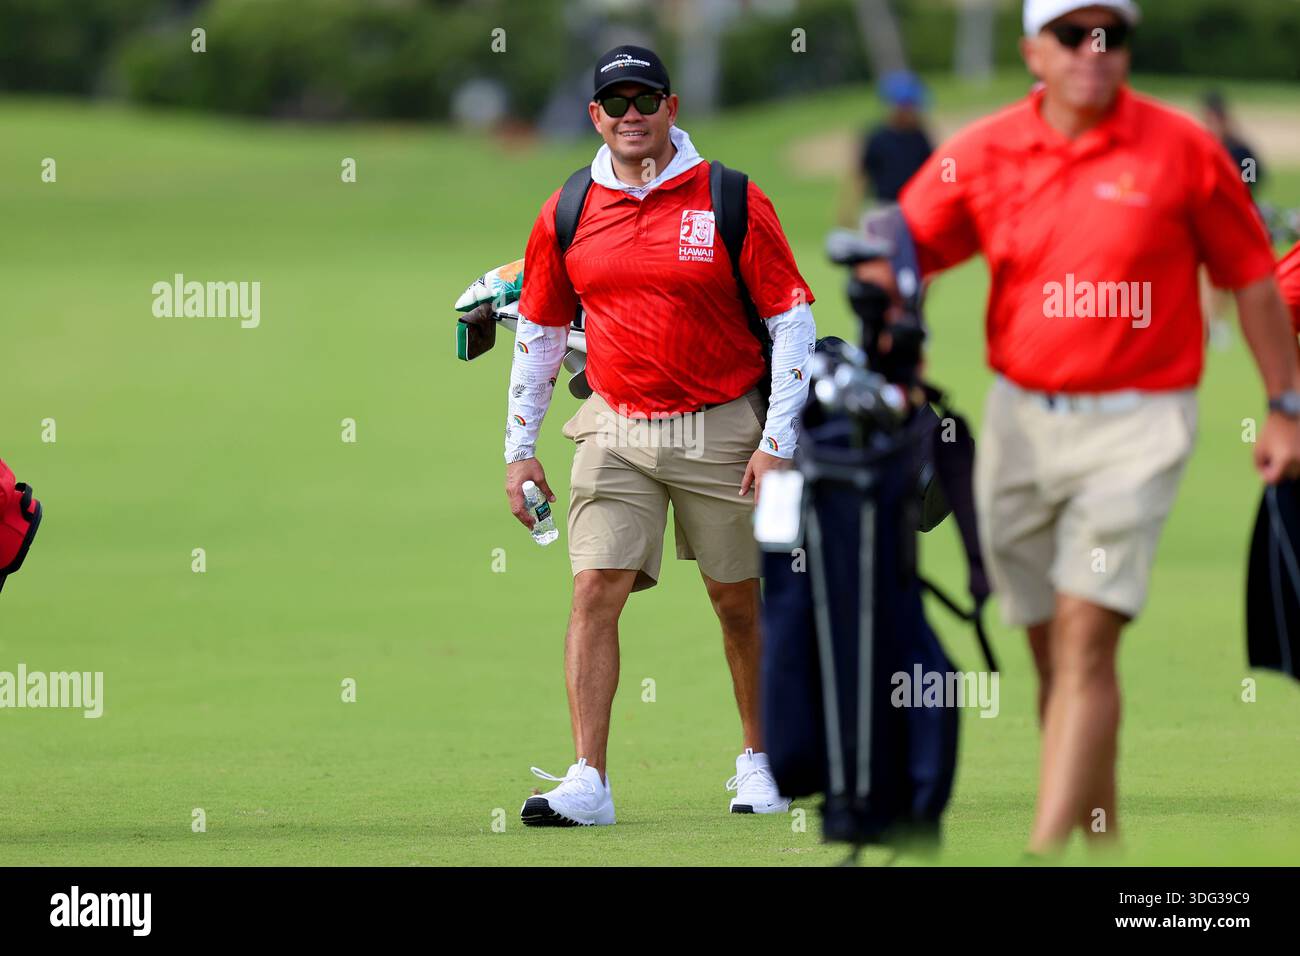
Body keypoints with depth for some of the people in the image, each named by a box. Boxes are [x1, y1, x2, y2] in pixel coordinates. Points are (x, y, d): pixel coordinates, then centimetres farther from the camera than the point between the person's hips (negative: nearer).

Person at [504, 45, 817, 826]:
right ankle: (589, 783, -14)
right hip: (615, 431, 2)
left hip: (721, 431, -2)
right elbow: (538, 331, 14)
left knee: (737, 601, 8)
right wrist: (519, 449, 11)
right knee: (595, 591, -11)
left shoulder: (733, 203, -6)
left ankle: (758, 761, 27)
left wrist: (778, 443, -9)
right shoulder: (568, 215, 3)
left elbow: (793, 320, -4)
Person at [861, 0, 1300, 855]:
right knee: (1051, 647, 9)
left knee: (1087, 635, -15)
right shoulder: (983, 154, 1)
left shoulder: (1181, 149, -4)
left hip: (1135, 423, -4)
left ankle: (1049, 854, -20)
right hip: (1020, 421, 4)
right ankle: (1105, 842, 24)